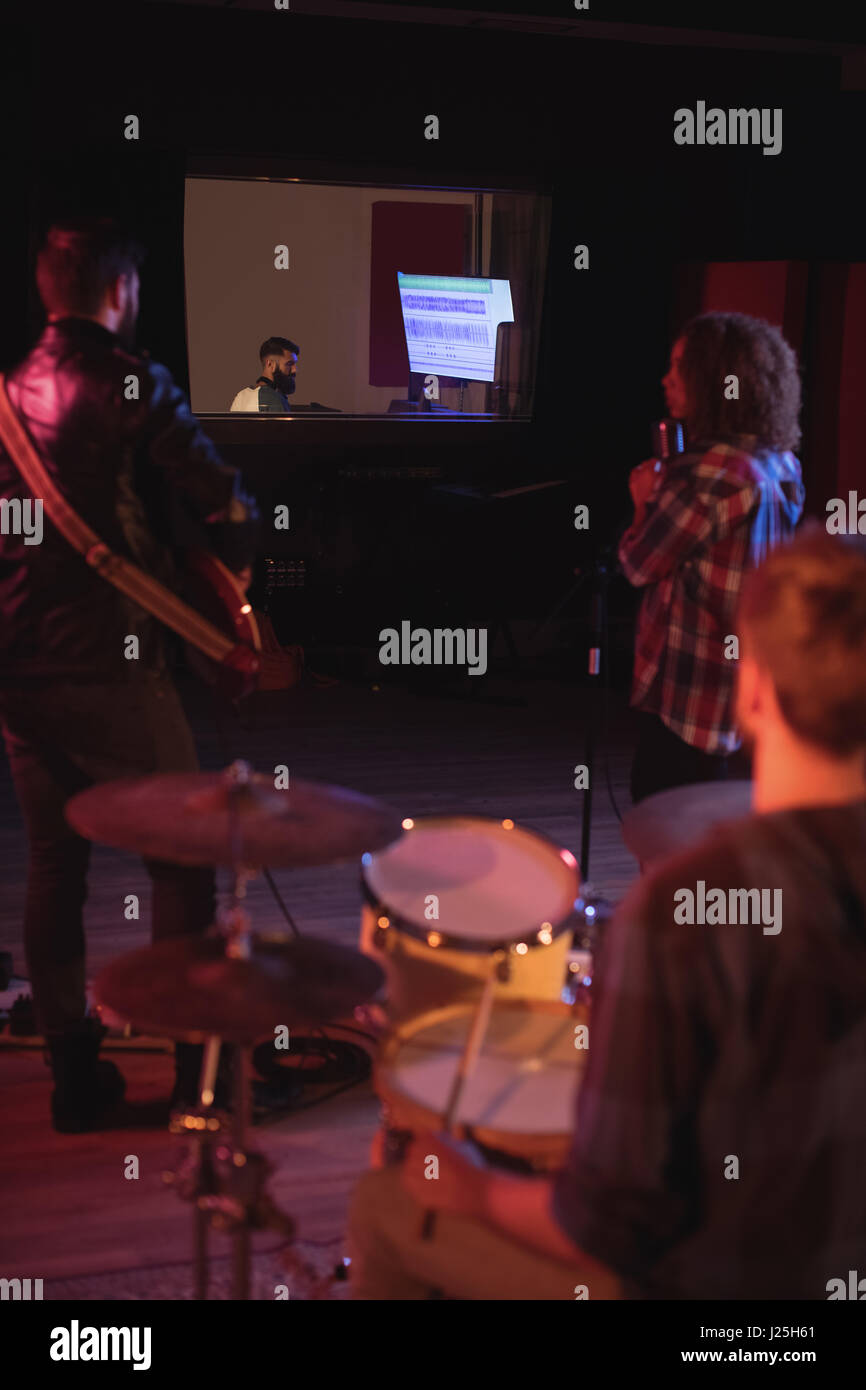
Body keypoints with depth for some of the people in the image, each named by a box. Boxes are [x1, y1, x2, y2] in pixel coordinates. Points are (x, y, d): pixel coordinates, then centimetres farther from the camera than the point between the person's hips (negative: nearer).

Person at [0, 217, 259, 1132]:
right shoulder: (133, 387, -9)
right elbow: (226, 508, -13)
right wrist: (230, 582, 6)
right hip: (112, 668, -6)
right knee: (181, 856, 8)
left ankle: (75, 1074, 17)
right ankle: (197, 1063, 13)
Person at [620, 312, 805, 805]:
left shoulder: (709, 472, -23)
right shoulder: (783, 466, 6)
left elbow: (638, 565, -12)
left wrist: (645, 501, 4)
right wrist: (667, 494, 13)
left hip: (690, 696, -9)